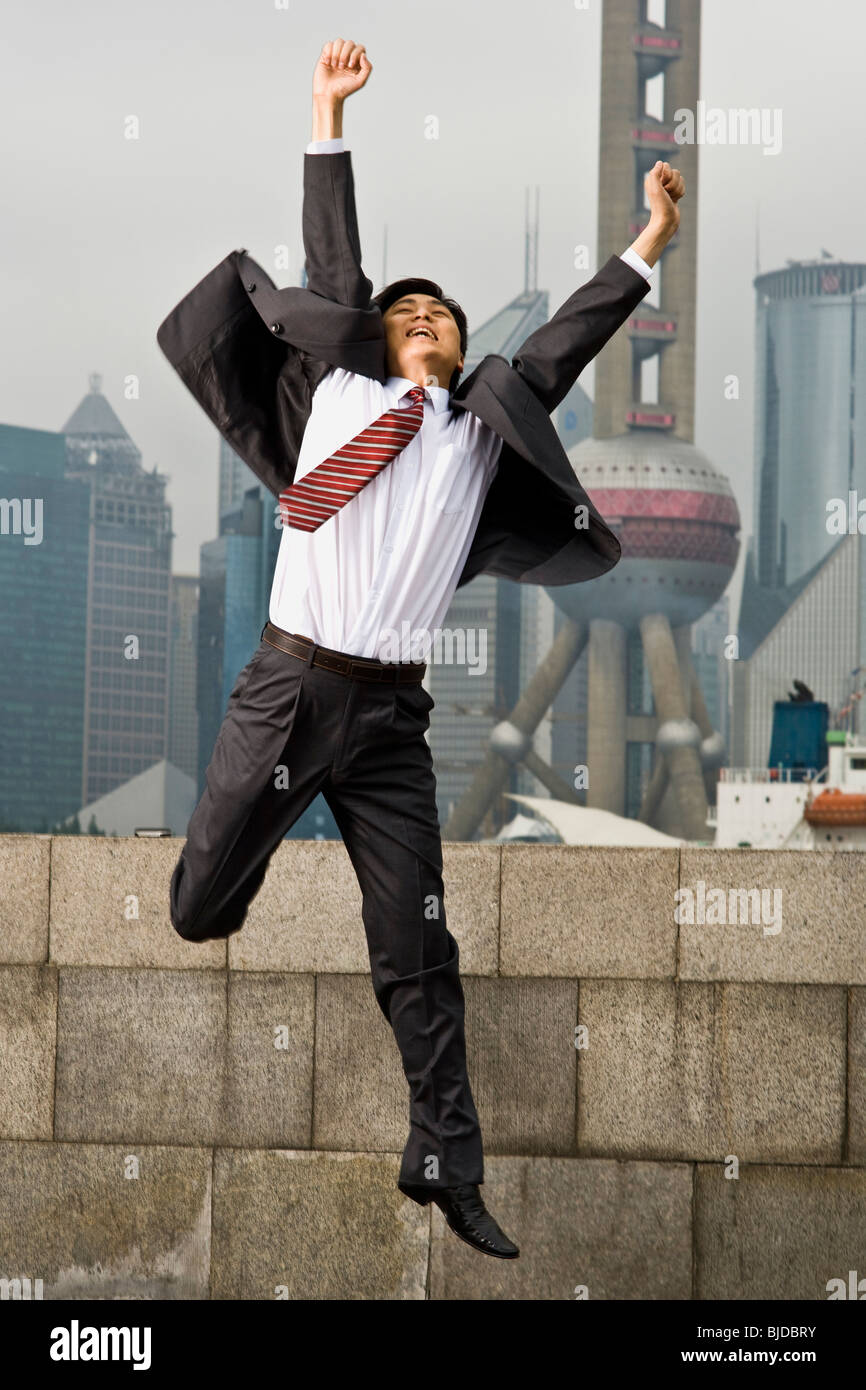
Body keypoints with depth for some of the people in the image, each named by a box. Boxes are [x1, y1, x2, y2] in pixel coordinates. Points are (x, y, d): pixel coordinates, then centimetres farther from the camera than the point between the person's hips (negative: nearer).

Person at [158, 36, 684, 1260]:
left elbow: (567, 342, 14)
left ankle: (447, 1170, 5)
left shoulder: (481, 431, 15)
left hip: (393, 715, 2)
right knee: (200, 907, -3)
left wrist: (652, 239, 12)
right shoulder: (337, 384, 10)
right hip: (290, 688, -1)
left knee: (417, 950, 1)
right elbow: (333, 264, 7)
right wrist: (330, 112, 4)